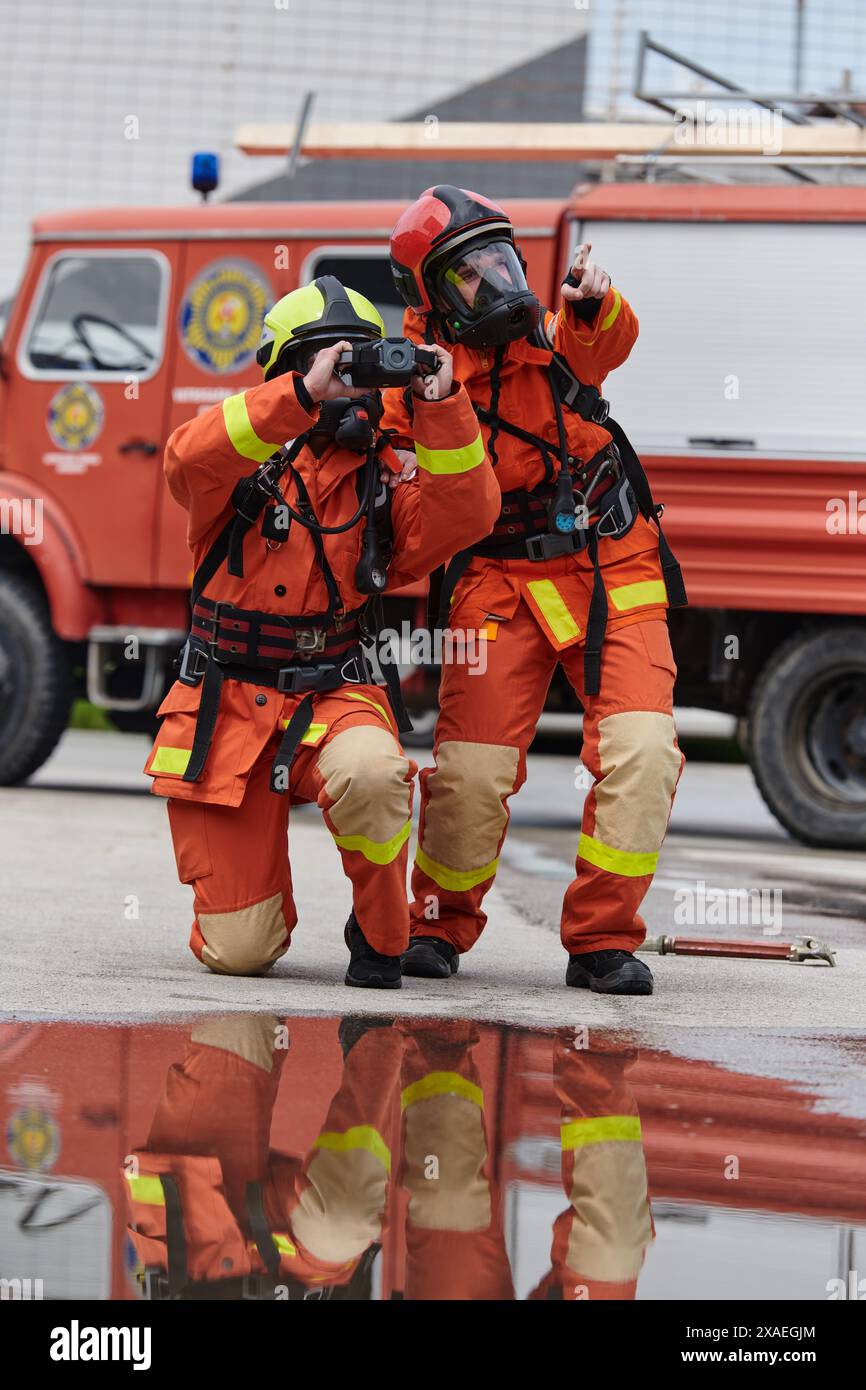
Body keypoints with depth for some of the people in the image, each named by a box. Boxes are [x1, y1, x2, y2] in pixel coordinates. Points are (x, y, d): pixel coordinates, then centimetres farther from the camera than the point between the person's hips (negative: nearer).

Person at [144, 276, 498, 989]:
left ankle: (378, 932, -11)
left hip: (332, 695, 1)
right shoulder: (246, 455, -2)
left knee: (370, 772, -40)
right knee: (240, 952, -4)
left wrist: (441, 406, -24)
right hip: (226, 707, -1)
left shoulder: (383, 474, 4)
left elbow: (465, 516, -13)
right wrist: (304, 395, -35)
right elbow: (189, 458, -25)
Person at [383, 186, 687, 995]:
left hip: (614, 573, 2)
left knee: (642, 751, -14)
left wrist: (594, 305, -43)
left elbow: (605, 342, -20)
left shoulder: (550, 342, 2)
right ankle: (439, 926, 16)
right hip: (501, 584, -2)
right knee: (472, 769, -10)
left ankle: (601, 941, -1)